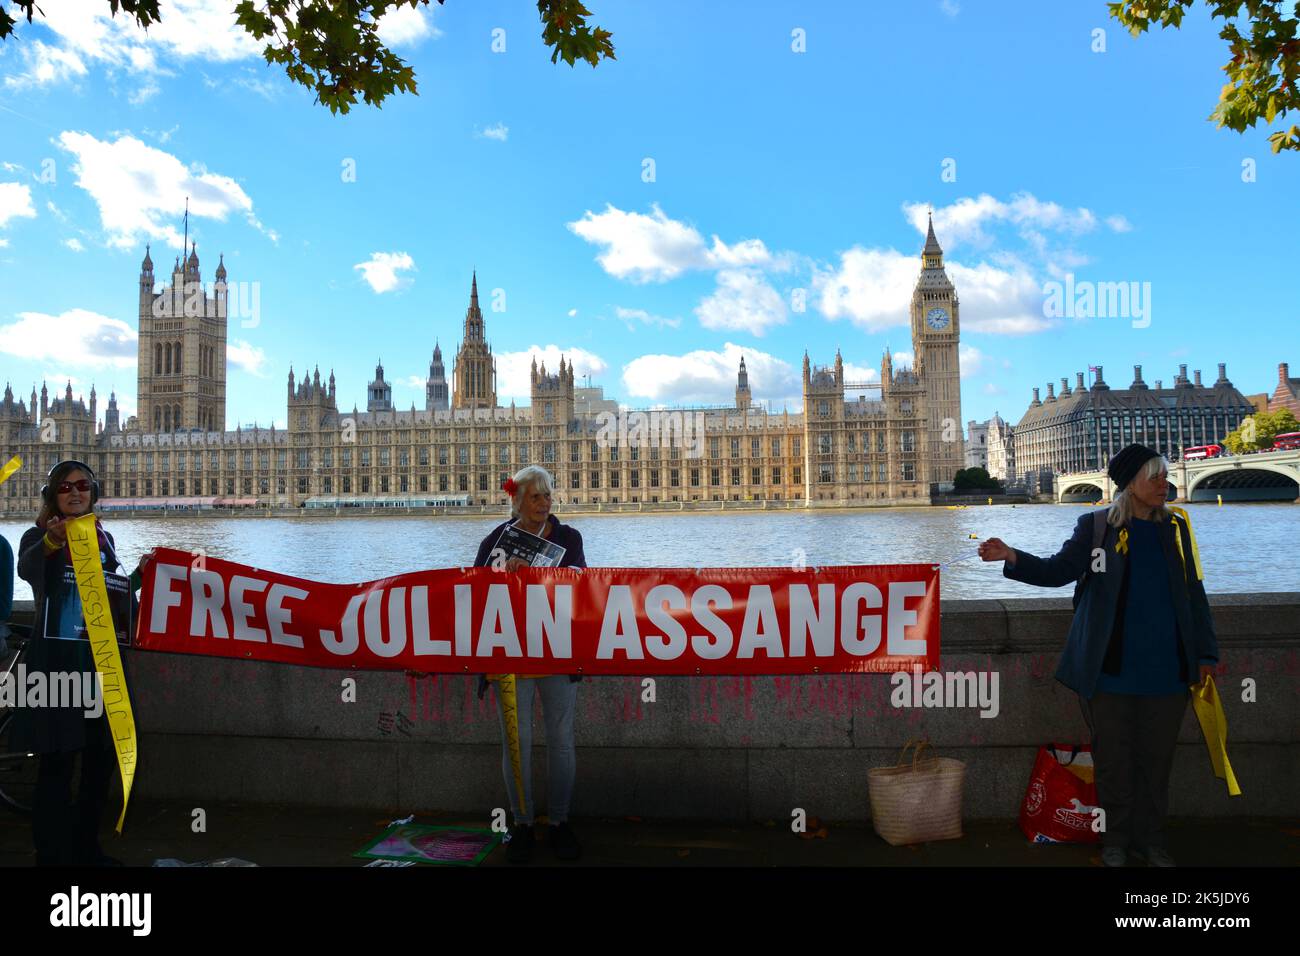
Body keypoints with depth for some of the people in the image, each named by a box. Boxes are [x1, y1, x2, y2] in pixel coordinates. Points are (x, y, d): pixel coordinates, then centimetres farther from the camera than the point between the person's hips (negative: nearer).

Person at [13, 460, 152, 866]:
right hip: (57, 659, -6)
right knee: (57, 762, -5)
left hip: (100, 656, 6)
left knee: (101, 758, 12)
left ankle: (86, 848, 27)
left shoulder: (103, 536, 12)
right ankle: (51, 855, 5)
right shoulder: (39, 536, -5)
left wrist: (139, 574, 3)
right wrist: (51, 542, -50)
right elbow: (26, 569, -29)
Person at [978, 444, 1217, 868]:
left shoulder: (1175, 527, 7)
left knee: (1156, 757, 11)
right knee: (1113, 757, 7)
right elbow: (1058, 570, -8)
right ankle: (1115, 839, 24)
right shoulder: (1096, 525, -1)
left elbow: (1193, 592, 10)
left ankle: (1150, 839, 28)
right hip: (1112, 669, -2)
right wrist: (1011, 557, -26)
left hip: (1166, 670, 3)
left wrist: (1205, 653, 7)